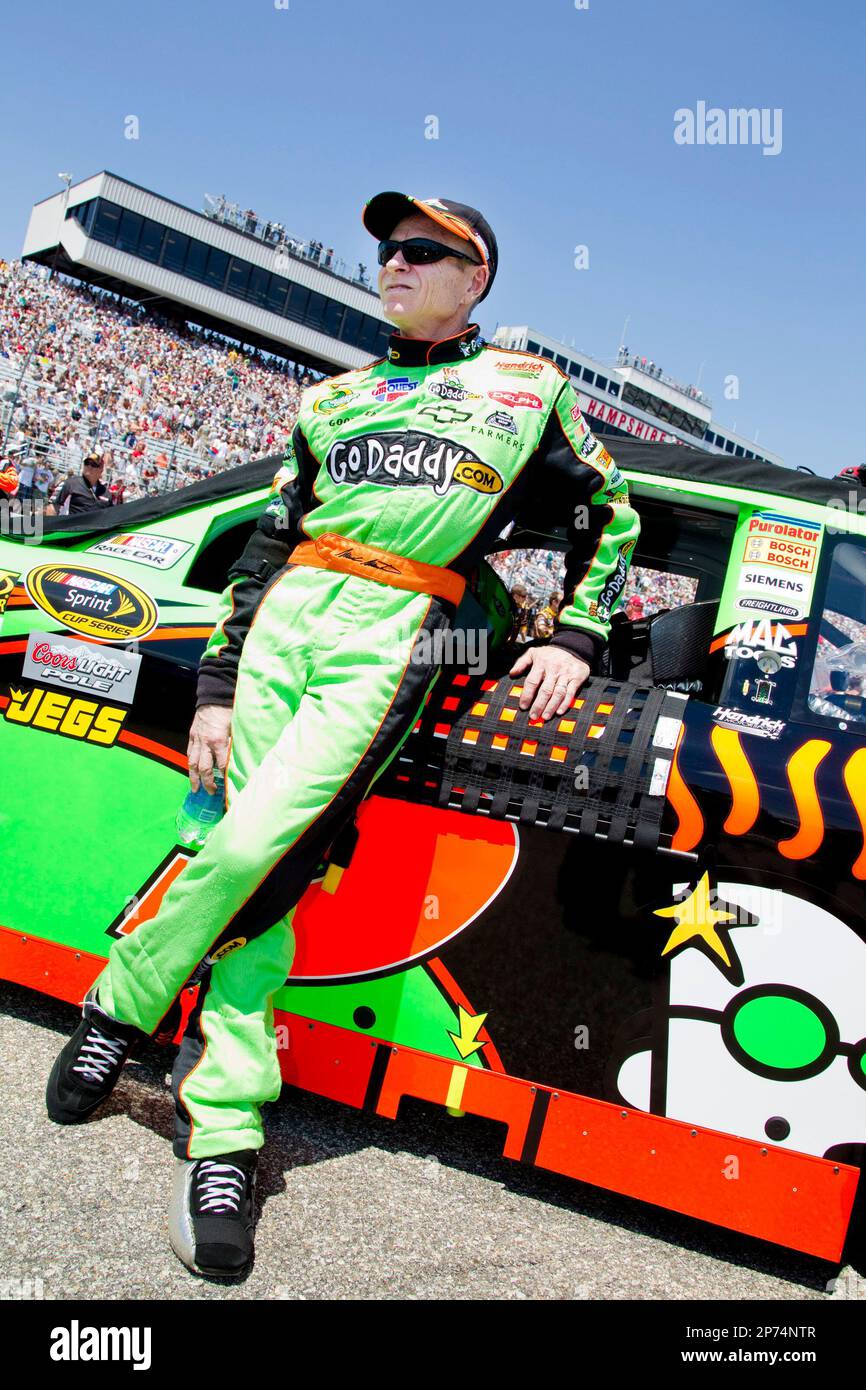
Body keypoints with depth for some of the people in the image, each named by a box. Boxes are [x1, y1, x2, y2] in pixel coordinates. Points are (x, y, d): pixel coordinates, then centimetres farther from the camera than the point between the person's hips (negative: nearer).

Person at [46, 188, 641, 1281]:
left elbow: (608, 515, 20)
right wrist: (216, 686, 9)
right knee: (257, 868, -4)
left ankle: (124, 1002, 3)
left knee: (255, 849, -19)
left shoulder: (530, 388, 14)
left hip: (391, 640, -3)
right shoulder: (335, 399, 20)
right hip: (284, 618, 4)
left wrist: (575, 639, 8)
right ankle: (224, 1130, 7)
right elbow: (265, 540, 16)